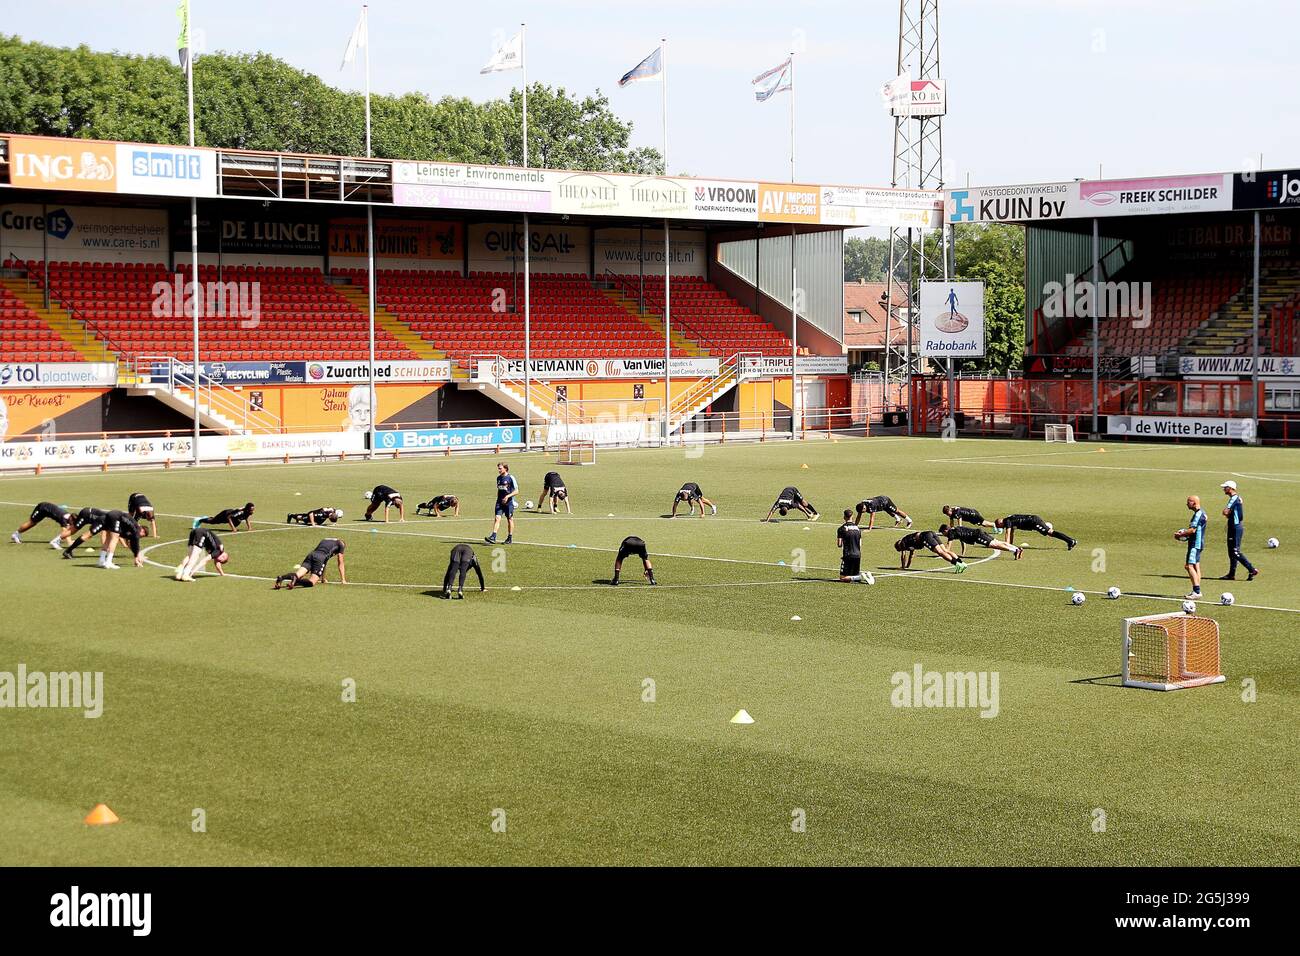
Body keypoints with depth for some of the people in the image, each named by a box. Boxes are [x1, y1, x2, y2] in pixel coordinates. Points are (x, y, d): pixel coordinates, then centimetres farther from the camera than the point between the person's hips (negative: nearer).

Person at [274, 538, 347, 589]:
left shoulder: (323, 540, 40)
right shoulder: (340, 544, 24)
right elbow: (340, 564, 24)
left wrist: (323, 579, 48)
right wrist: (343, 580, 30)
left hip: (311, 555, 5)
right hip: (321, 558, -5)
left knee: (298, 574, -13)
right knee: (311, 582, -14)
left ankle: (281, 578, -42)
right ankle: (295, 582, -44)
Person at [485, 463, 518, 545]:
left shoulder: (511, 478, -7)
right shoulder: (498, 478, 10)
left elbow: (516, 491, -9)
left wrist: (508, 496, -21)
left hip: (509, 502, -4)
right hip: (500, 502, 4)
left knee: (510, 519, 6)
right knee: (497, 518, -9)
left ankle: (510, 538, 18)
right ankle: (493, 537, -18)